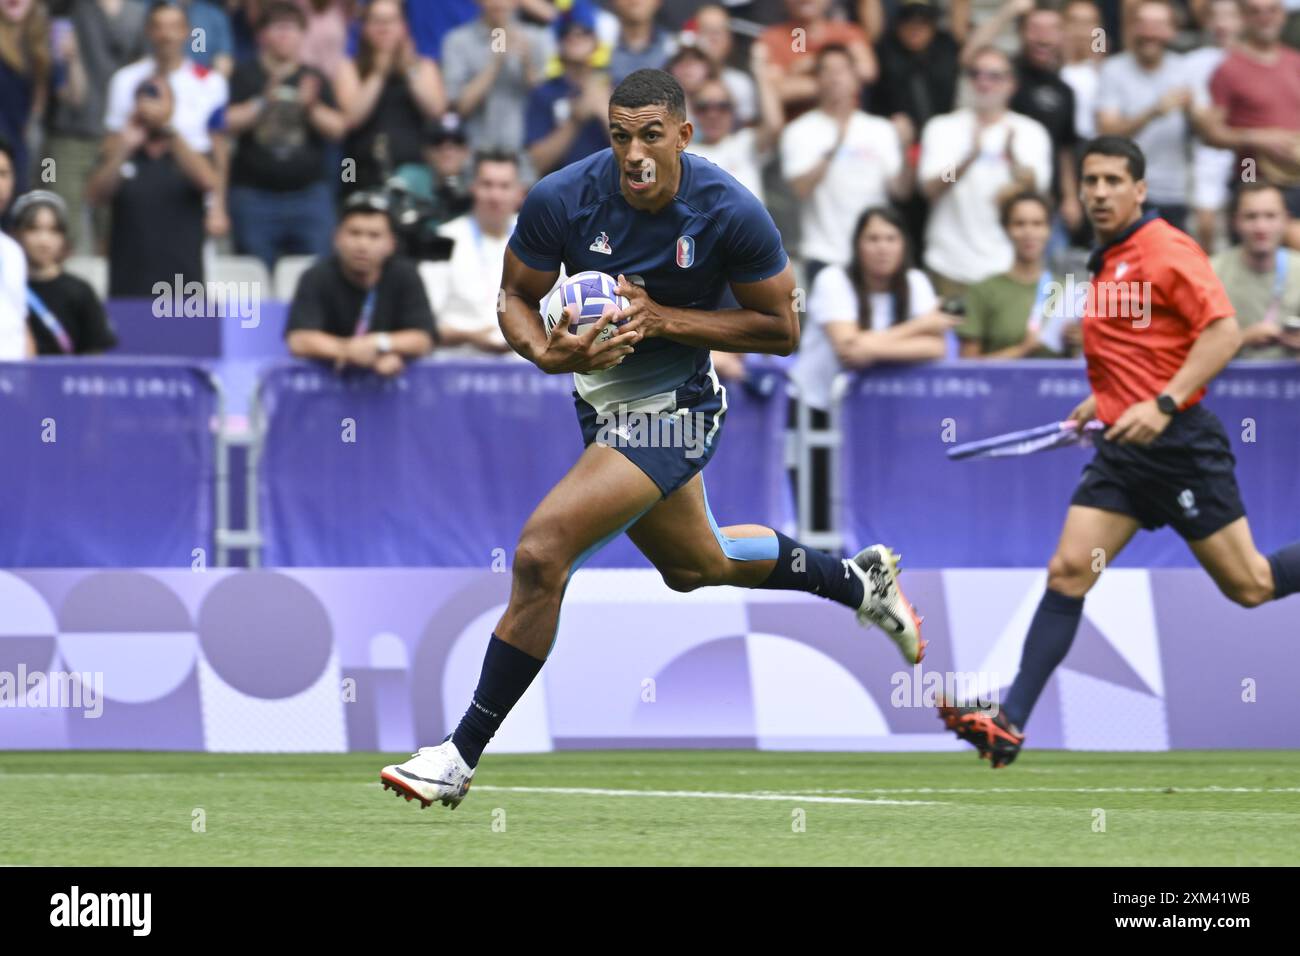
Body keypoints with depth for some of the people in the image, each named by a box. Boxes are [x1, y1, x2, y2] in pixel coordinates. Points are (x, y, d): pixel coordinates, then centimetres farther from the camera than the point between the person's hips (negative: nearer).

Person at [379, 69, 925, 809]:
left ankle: (462, 755, -11)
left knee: (540, 554, -21)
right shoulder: (561, 200, -15)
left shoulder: (731, 214, -21)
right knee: (695, 566, 28)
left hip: (675, 409, -6)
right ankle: (859, 581, 54)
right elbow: (517, 297, -2)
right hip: (602, 402, 6)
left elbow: (782, 329, -12)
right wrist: (547, 352, -26)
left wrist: (662, 318, -24)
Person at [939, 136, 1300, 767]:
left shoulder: (1166, 249, -12)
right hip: (1122, 449, 8)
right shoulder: (1106, 263, 14)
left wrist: (1162, 405, -26)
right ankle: (1009, 722, -8)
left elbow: (1223, 331, -20)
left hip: (1178, 442, -8)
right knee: (1067, 572, -4)